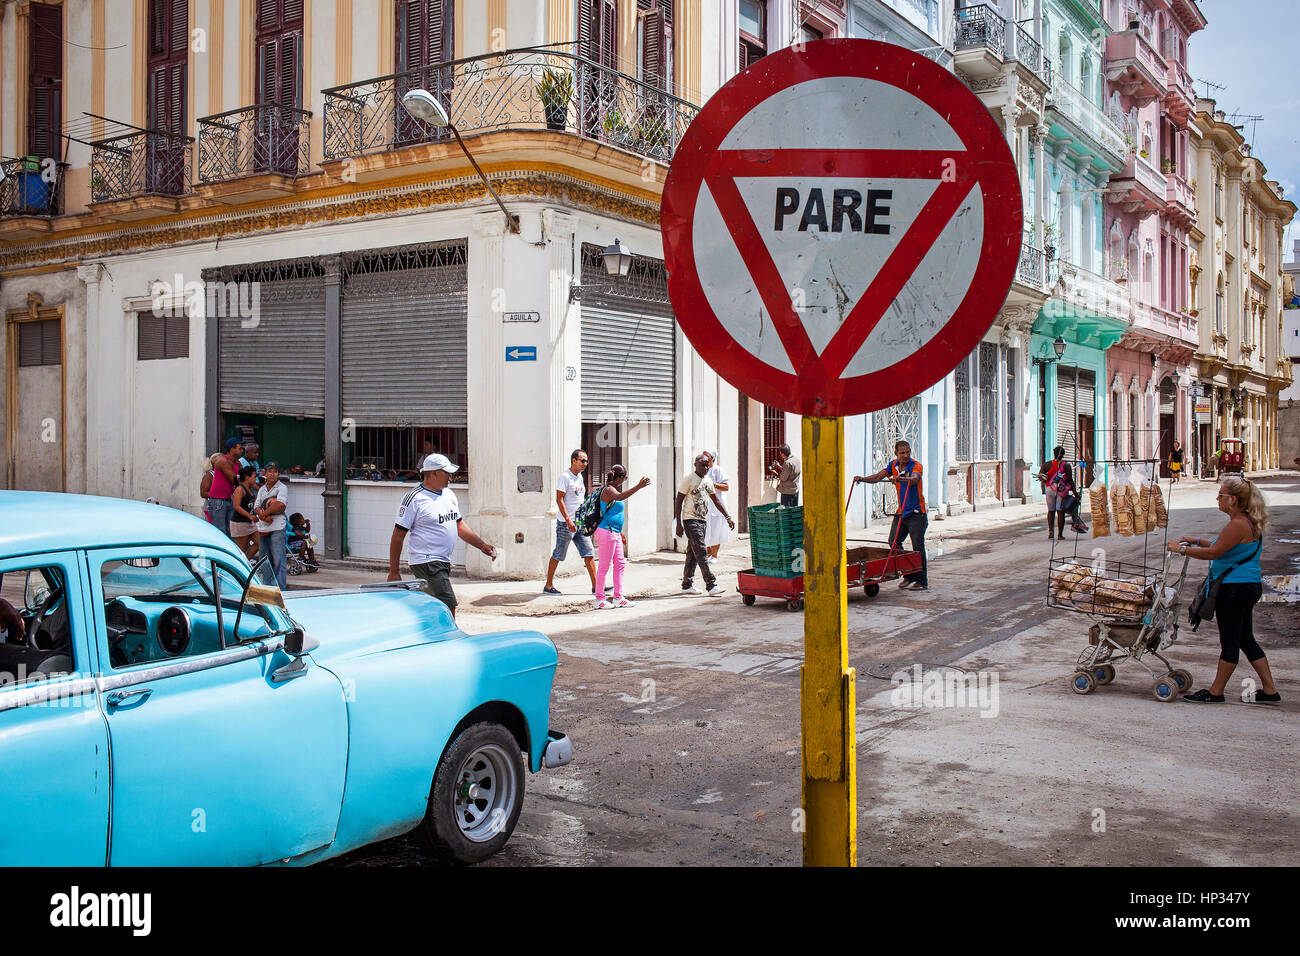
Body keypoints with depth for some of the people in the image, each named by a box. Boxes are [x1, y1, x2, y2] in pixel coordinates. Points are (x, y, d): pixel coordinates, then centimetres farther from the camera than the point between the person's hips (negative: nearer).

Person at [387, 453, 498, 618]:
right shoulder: (414, 498, -10)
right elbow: (398, 536, -8)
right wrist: (393, 572, -8)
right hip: (426, 562, -8)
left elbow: (460, 526, 24)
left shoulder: (449, 495, 14)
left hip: (444, 562, 8)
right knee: (448, 606, -17)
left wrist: (483, 546, 13)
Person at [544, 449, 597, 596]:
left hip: (580, 523, 8)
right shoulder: (564, 477, -12)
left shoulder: (579, 476, 14)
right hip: (566, 524, -8)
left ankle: (595, 586, 3)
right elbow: (559, 500, -17)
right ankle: (548, 586, 11)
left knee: (588, 553, 3)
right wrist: (568, 520, -23)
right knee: (558, 555, 1)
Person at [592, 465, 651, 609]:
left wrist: (620, 533, 27)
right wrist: (638, 486, -44)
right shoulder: (608, 490, -14)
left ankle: (618, 598, 17)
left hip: (614, 533, 10)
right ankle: (599, 599, 4)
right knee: (604, 566, -3)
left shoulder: (611, 490, 17)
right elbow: (620, 496, -38)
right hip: (606, 532, -10)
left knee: (620, 564, 12)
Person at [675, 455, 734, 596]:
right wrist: (679, 524, -14)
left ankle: (687, 585, 18)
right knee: (701, 553, -13)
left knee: (693, 554, 11)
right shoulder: (688, 479, -8)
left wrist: (728, 517, 11)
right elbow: (678, 501, -9)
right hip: (691, 520, -7)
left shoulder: (708, 480, 13)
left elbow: (716, 501, 19)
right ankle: (711, 586, -17)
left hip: (703, 520, 7)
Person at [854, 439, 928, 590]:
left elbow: (915, 479, -34)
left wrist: (901, 478, -52)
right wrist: (863, 479, -15)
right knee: (894, 543, 0)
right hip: (901, 511, 6)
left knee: (918, 547, -7)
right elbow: (878, 477, 3)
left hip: (916, 513, -6)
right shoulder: (893, 465, 6)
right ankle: (908, 575, 14)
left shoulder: (916, 465, -13)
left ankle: (922, 581, 1)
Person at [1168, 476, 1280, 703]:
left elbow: (1213, 553, -18)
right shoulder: (1250, 523, 12)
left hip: (1235, 588, -10)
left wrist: (1182, 549, -8)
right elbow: (1225, 548, 23)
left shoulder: (1238, 525, -20)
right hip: (1248, 587, 10)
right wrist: (1197, 541, 21)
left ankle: (1215, 693, 8)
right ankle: (1269, 691, 19)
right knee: (1246, 640, 16)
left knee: (1229, 641, -1)